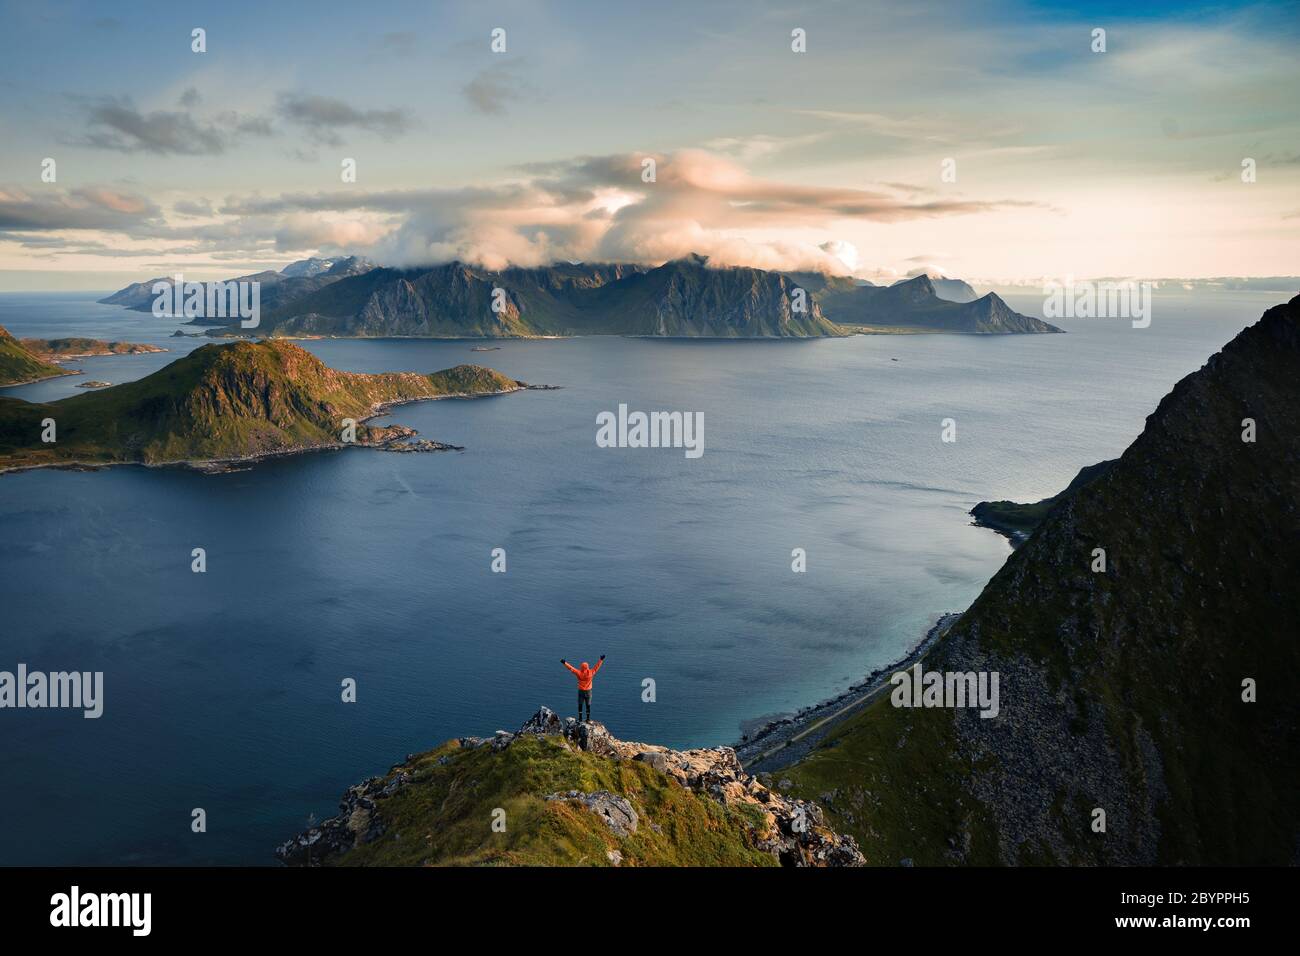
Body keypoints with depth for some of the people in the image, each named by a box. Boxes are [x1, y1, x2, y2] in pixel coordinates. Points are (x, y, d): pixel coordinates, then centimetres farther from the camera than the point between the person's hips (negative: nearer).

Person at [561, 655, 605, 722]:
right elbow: (597, 666, 1)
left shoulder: (579, 673, -13)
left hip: (581, 691, -1)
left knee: (580, 705, 9)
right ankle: (588, 719, 14)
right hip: (588, 691, 1)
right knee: (588, 706, 10)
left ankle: (580, 719, 9)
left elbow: (571, 668, -11)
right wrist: (601, 659, 11)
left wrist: (564, 663, -5)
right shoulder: (591, 672, -9)